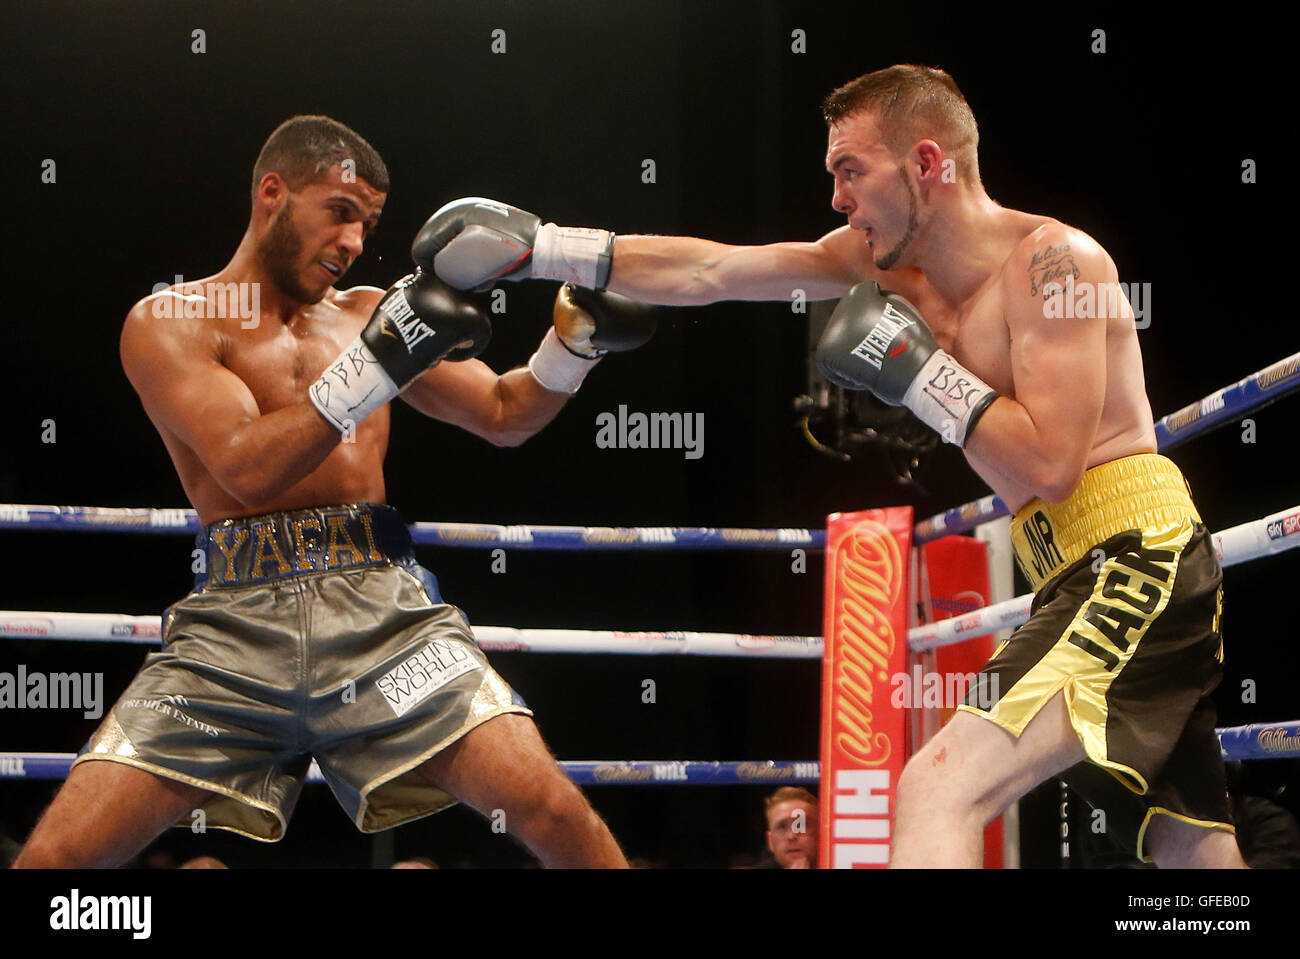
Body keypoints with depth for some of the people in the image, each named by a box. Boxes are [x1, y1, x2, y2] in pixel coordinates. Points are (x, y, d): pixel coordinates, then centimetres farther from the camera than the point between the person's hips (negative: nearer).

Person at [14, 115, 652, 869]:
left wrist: (574, 341, 2)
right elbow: (247, 468, -10)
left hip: (384, 608, 2)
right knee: (59, 854, -13)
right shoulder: (170, 321, 5)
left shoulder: (369, 314, 19)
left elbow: (503, 417, 21)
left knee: (555, 816, -18)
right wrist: (376, 368, -17)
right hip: (237, 618, -2)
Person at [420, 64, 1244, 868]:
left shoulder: (1052, 259, -14)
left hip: (1132, 561, -9)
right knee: (1194, 851, 9)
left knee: (942, 788, -24)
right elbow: (710, 271, 15)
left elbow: (1046, 466, -21)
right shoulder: (888, 254, 12)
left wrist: (917, 370, -16)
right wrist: (541, 247, 13)